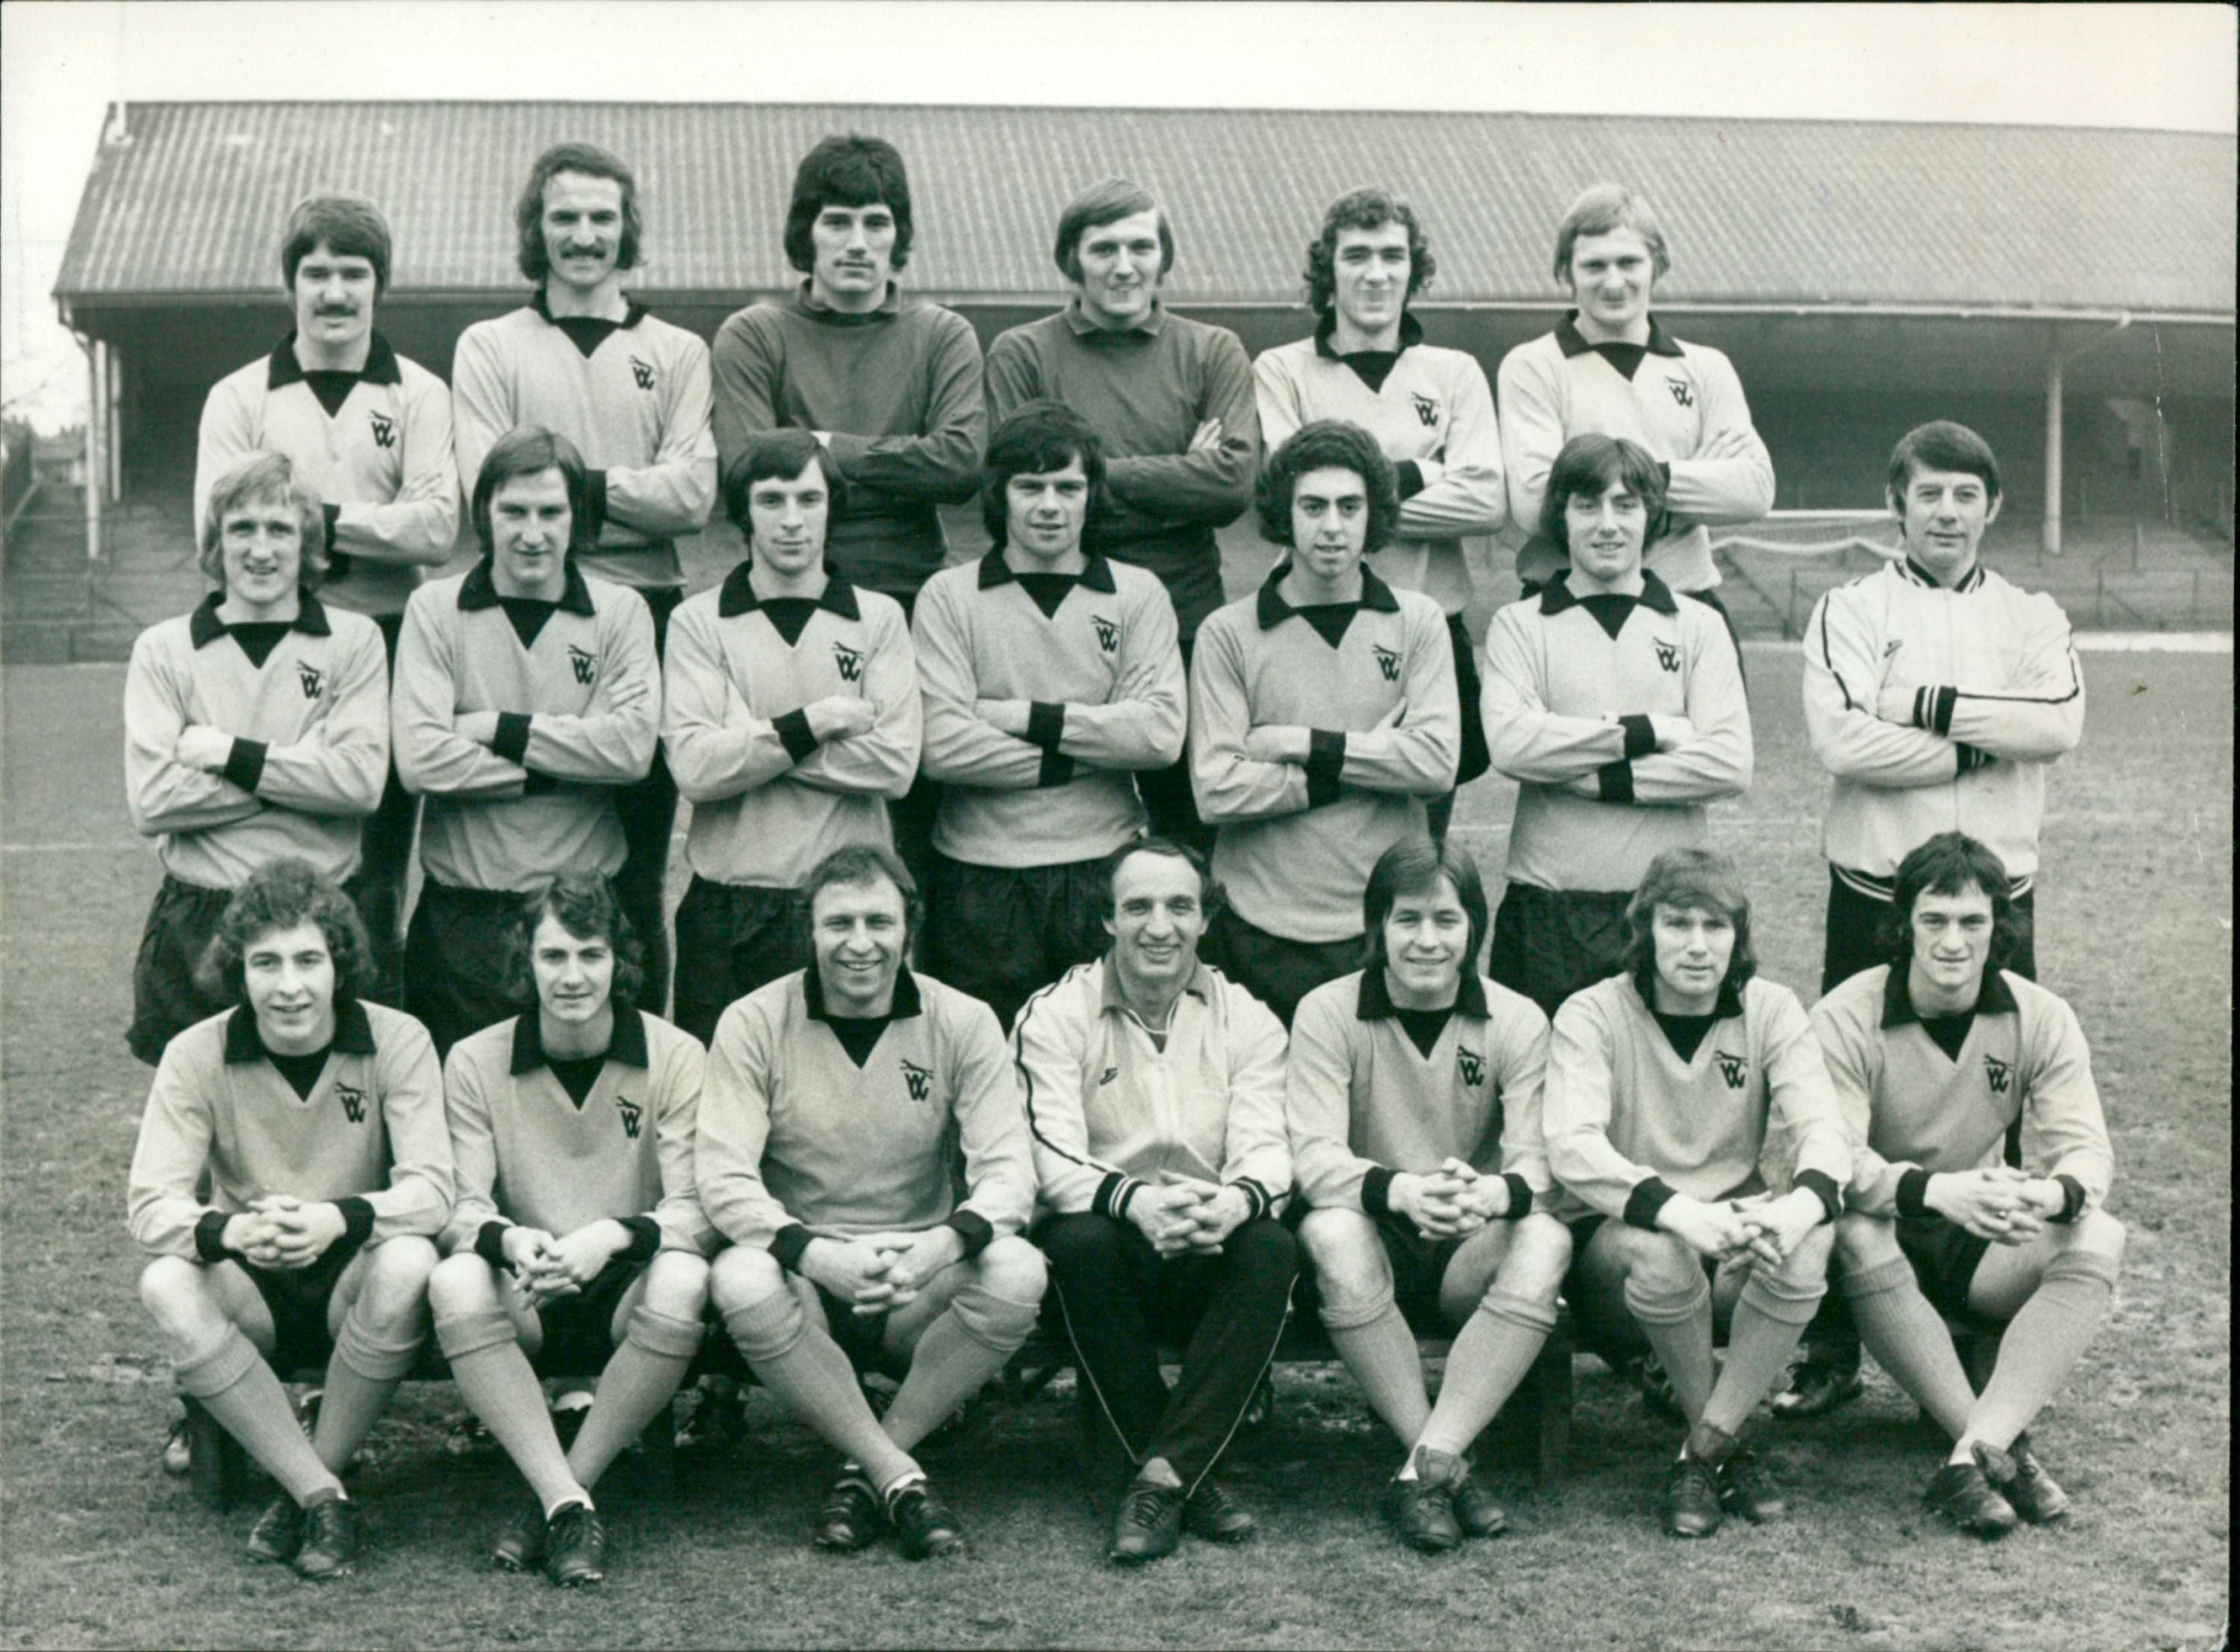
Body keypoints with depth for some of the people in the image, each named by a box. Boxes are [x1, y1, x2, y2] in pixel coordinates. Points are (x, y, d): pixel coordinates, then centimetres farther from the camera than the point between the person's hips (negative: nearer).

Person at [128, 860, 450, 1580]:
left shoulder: (397, 1042, -10)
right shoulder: (196, 1056, -8)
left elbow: (431, 1187, -18)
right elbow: (150, 1202, -15)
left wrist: (338, 1219, -40)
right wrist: (229, 1231, -39)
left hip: (353, 1278, -1)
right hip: (251, 1291, 1)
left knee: (407, 1265, -34)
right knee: (166, 1287, -31)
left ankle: (305, 1485, -14)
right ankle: (326, 1496, -23)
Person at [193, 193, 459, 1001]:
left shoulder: (419, 396, 9)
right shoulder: (239, 398, 9)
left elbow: (437, 527, -4)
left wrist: (325, 517, -11)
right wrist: (378, 528, -8)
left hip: (386, 646, 0)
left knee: (375, 870, 5)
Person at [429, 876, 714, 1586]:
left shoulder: (676, 1057, -2)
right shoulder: (475, 1062, 2)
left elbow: (696, 1208, -9)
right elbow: (459, 1208, -4)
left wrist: (613, 1236, -30)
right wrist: (510, 1241, -29)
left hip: (627, 1296, -1)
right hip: (525, 1302, 1)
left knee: (682, 1281, -35)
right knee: (454, 1283, -31)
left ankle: (554, 1495, -22)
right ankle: (570, 1506, -32)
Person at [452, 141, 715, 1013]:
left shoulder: (677, 353, 14)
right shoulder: (489, 348, 11)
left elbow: (693, 494, -1)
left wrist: (578, 483, -7)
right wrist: (628, 492, -8)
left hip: (646, 614, 1)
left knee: (636, 861, 4)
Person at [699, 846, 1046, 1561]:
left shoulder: (963, 1023, -2)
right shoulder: (754, 1025, -5)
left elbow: (1009, 1172, -10)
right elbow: (723, 1179, -13)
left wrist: (940, 1249, -32)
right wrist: (819, 1256, -32)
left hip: (919, 1293, 1)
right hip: (803, 1271, -1)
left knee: (1017, 1273, -29)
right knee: (741, 1282, -34)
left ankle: (864, 1469, -13)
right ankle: (901, 1479, -21)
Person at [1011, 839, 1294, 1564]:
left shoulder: (1247, 1020, 8)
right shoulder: (1054, 1014, 1)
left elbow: (1266, 1149, -4)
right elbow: (1049, 1156, -12)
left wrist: (1236, 1200, -30)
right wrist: (1135, 1201, -33)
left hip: (1208, 1260, 2)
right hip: (1108, 1241, -1)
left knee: (1271, 1246, -30)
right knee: (1080, 1241, -34)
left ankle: (1160, 1476, -28)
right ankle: (1190, 1479, -24)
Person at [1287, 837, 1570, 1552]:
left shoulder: (1517, 1021, -1)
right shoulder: (1328, 1013, -6)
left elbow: (1539, 1160, -12)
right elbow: (1315, 1157, -17)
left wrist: (1492, 1193, -38)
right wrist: (1402, 1191, -39)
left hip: (1472, 1252, 1)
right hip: (1377, 1238, -1)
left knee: (1547, 1242, -30)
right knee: (1332, 1234, -35)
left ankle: (1425, 1467, -30)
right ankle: (1450, 1467, -27)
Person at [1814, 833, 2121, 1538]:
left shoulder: (2041, 1019, -3)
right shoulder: (1845, 1019, -14)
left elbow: (2085, 1147, -10)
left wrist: (2056, 1192, -36)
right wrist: (1934, 1190, -43)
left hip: (1981, 1249, 3)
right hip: (1887, 1238, -3)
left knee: (2098, 1240, -25)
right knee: (1857, 1237, -37)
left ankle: (1973, 1456, -35)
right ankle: (2008, 1450, -33)